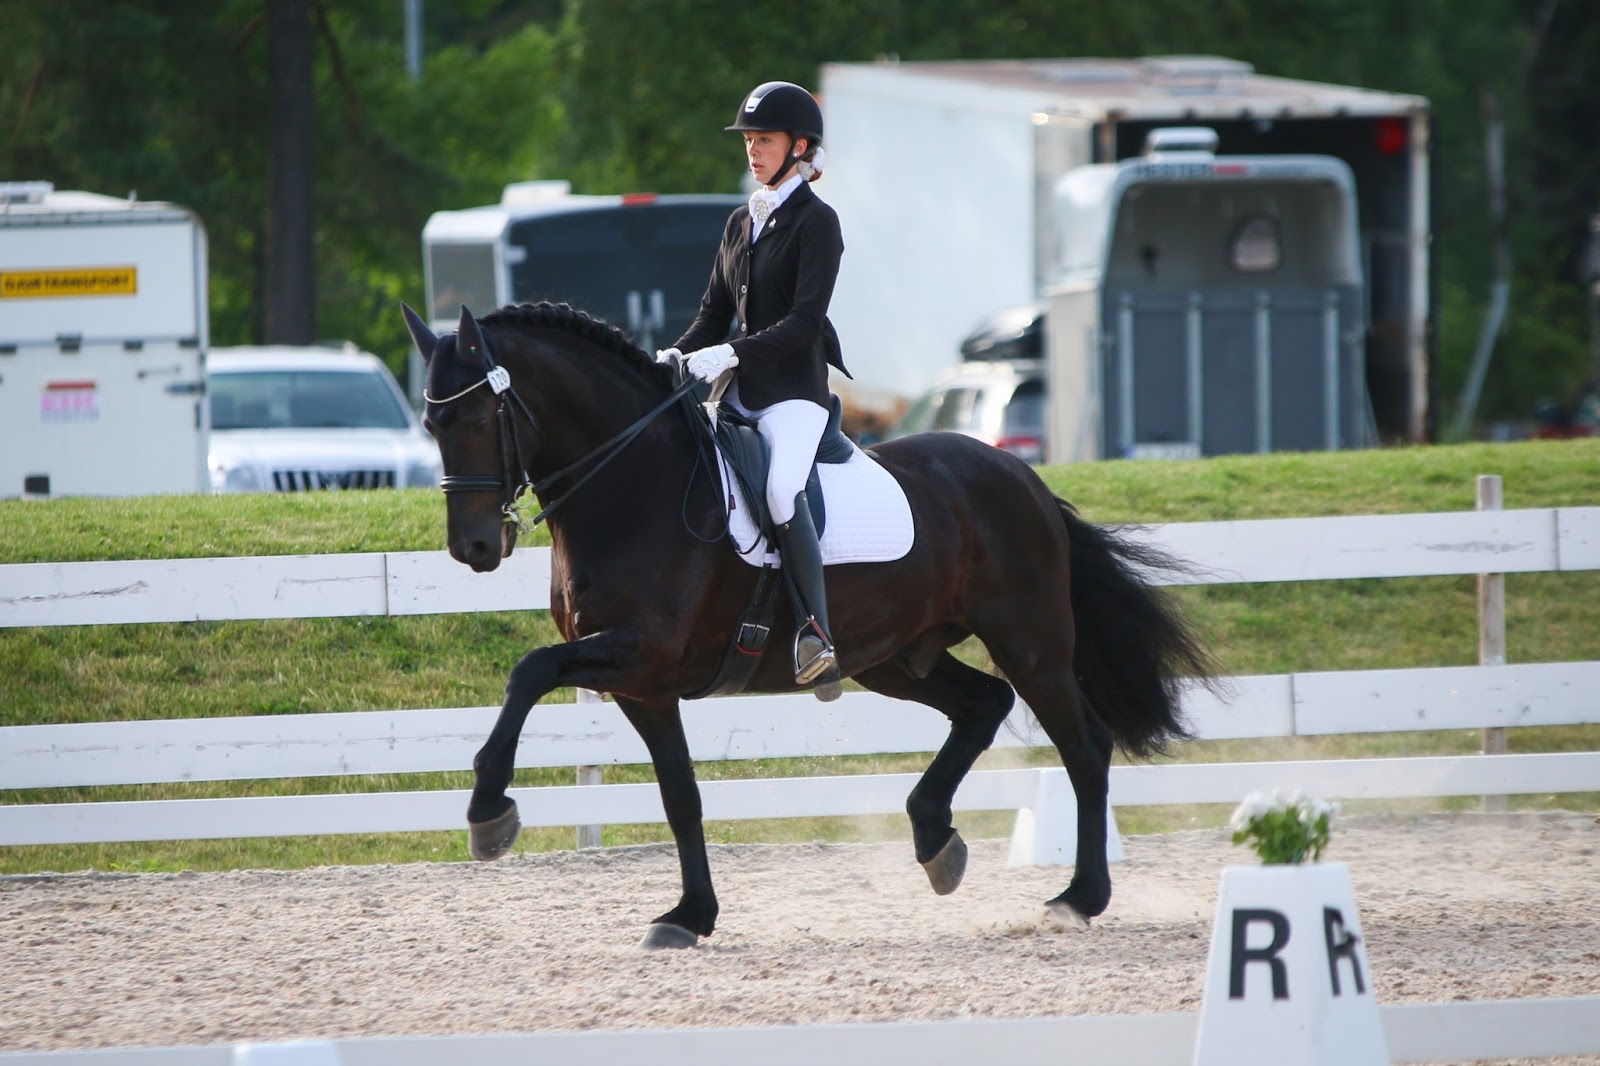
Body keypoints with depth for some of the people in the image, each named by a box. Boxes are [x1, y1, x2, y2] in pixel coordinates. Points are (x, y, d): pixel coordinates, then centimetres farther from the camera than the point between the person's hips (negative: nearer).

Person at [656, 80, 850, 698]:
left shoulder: (816, 223, -6)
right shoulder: (741, 223, 18)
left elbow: (804, 322, -14)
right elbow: (715, 313, 19)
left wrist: (731, 352, -23)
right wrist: (678, 355, -1)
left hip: (795, 391, -9)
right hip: (739, 391, 9)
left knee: (780, 490, -32)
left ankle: (818, 632, -40)